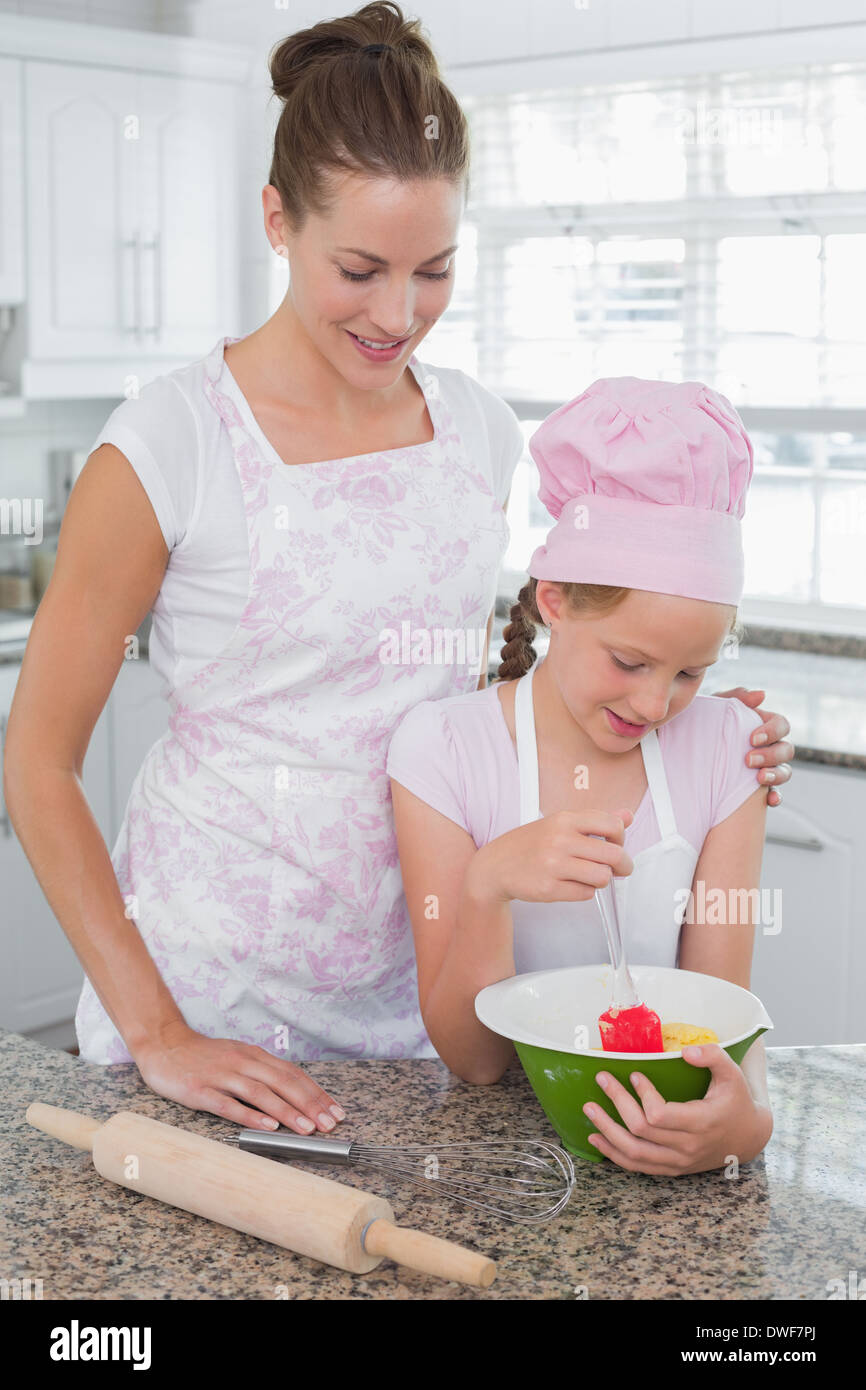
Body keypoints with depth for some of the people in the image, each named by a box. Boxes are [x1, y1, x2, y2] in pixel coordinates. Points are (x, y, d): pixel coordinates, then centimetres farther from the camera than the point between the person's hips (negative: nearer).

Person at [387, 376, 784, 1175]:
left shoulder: (723, 749, -2)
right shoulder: (443, 747, -9)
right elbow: (471, 1059, -10)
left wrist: (746, 1114, -26)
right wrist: (490, 886, -28)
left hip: (655, 1130, 3)